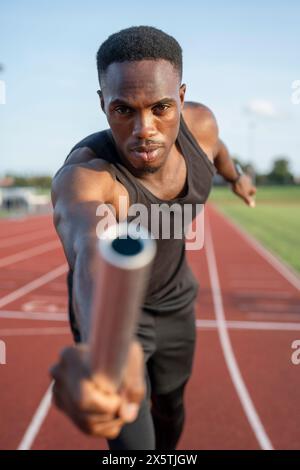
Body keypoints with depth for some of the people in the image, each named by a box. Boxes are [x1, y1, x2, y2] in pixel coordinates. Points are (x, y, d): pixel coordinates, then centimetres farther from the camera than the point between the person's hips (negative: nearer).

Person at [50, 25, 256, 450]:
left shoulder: (199, 124, -21)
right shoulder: (81, 178, -39)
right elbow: (91, 251, -61)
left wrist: (236, 177, 27)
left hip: (173, 300, 5)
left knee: (170, 407, 24)